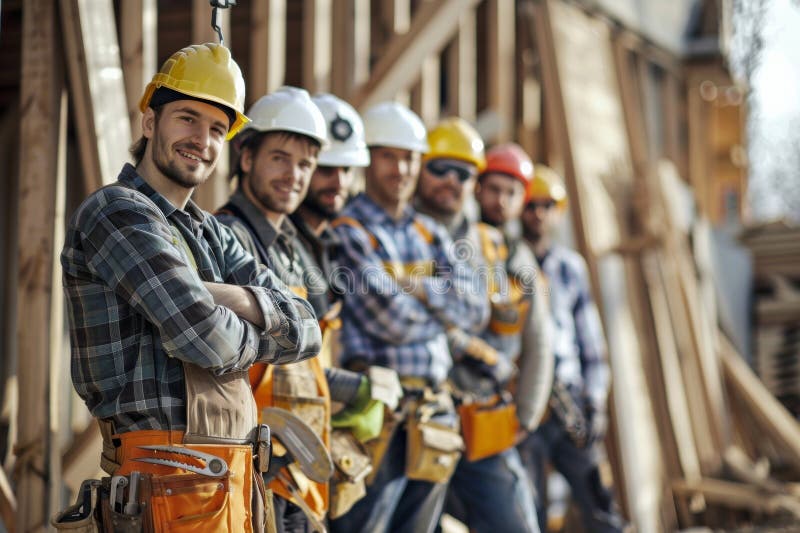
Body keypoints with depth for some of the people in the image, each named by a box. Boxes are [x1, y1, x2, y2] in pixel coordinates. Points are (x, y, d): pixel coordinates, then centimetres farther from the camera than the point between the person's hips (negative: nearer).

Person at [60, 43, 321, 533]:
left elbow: (306, 329, 7)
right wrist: (265, 332, 2)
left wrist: (237, 299, -13)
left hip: (233, 478, 8)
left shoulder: (212, 234, 18)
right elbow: (207, 339, -19)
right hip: (172, 487, -8)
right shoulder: (115, 213, -8)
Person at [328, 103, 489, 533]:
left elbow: (476, 310, 7)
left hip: (431, 425, 7)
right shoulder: (347, 232, -6)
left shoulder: (430, 235, 17)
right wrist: (446, 307, 3)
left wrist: (421, 286, -7)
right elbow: (392, 319, -15)